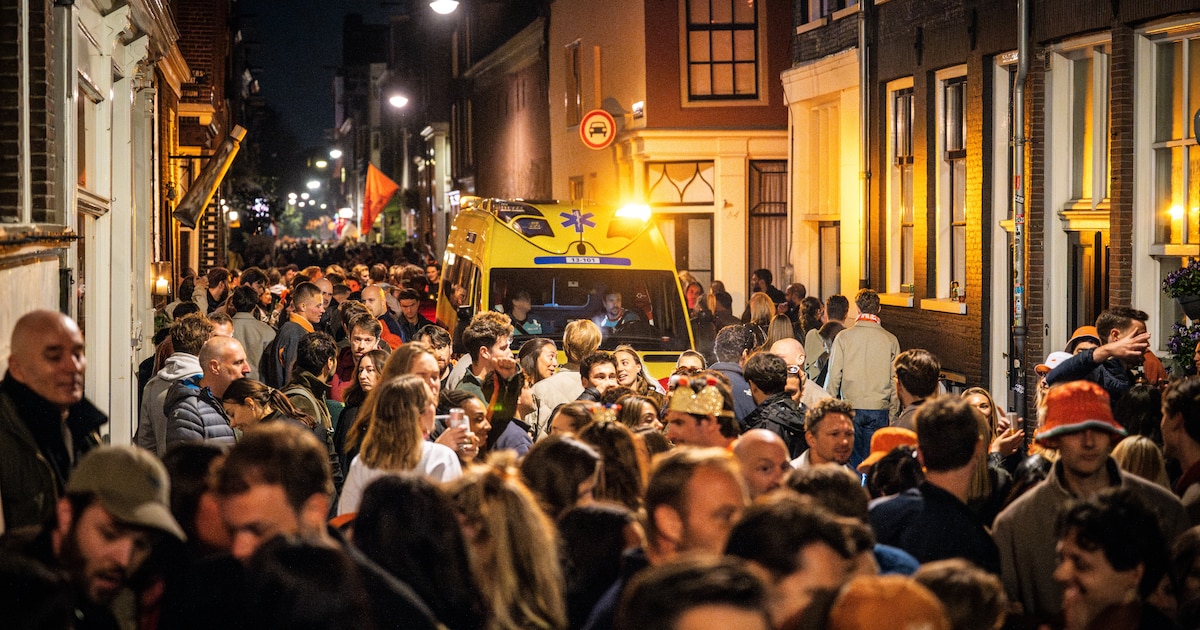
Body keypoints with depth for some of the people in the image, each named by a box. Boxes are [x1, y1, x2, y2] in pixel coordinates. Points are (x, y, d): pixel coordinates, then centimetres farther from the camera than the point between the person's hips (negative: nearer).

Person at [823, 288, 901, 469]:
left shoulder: (844, 337, -5)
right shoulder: (890, 340, -1)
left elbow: (834, 376, -2)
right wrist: (893, 412, 12)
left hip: (851, 407, -1)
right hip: (879, 408, 1)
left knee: (852, 460, 6)